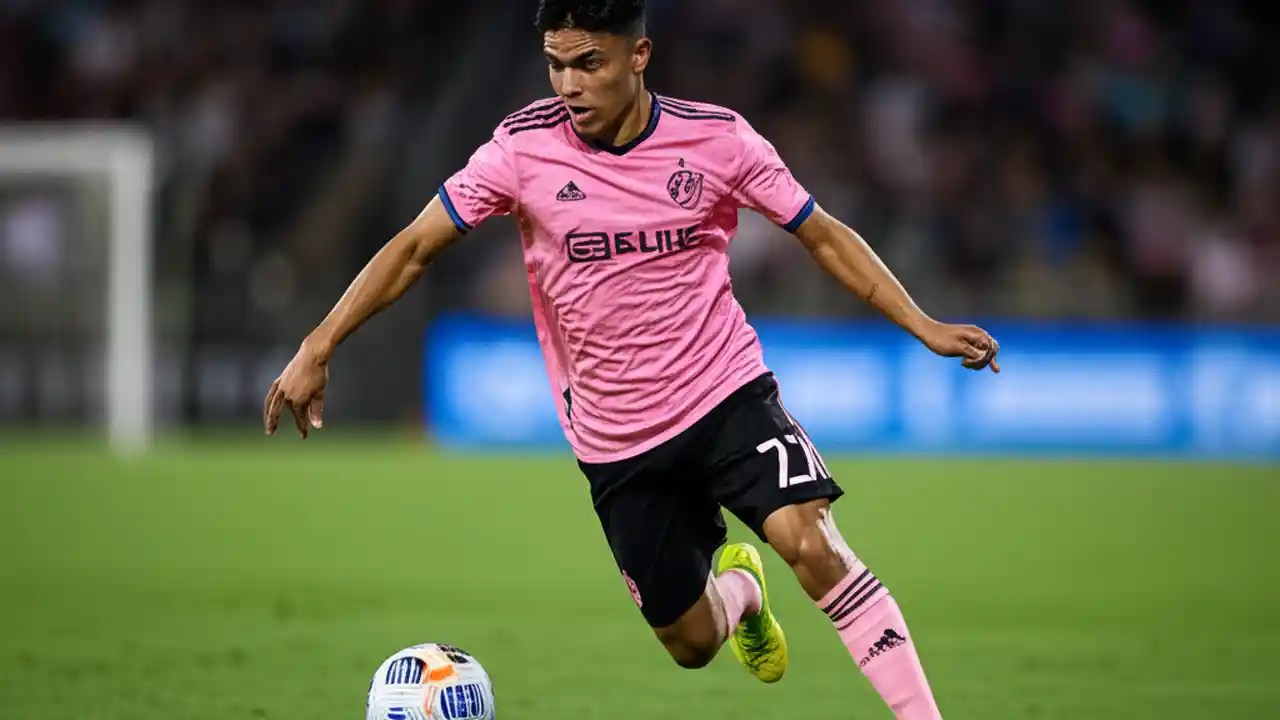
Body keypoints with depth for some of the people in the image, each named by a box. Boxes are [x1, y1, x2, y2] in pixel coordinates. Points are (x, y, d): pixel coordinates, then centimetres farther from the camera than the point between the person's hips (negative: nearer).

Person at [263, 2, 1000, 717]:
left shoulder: (717, 137, -9)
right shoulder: (524, 147, -10)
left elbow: (822, 234, 2)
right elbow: (416, 247, -3)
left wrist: (923, 325, -6)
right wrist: (318, 348, -10)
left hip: (729, 395, -1)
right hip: (616, 440, 1)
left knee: (811, 543, -27)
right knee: (691, 644, 8)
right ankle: (738, 588, 45)